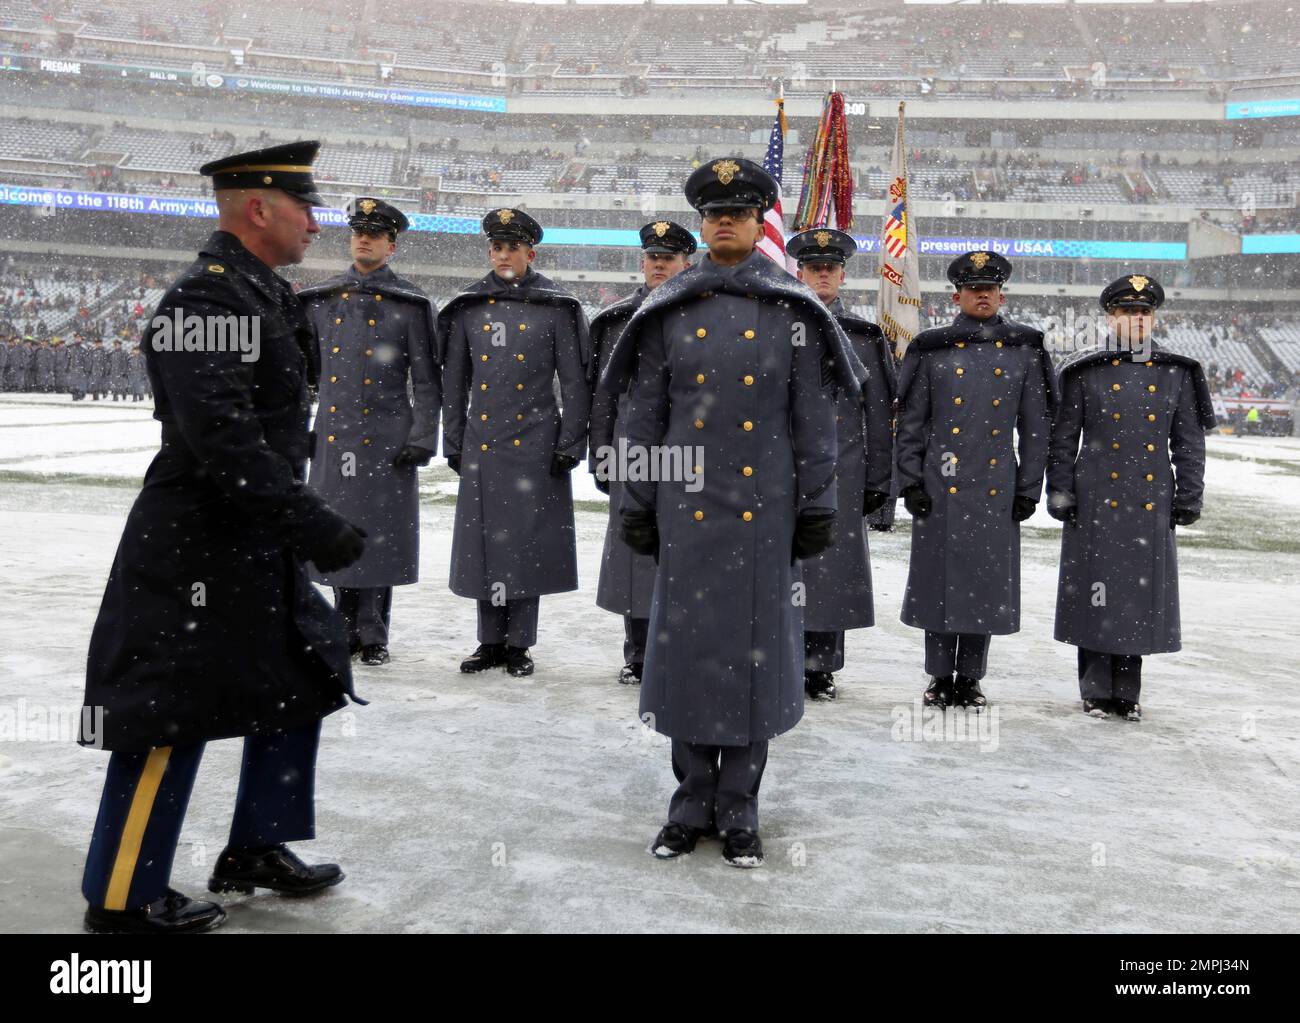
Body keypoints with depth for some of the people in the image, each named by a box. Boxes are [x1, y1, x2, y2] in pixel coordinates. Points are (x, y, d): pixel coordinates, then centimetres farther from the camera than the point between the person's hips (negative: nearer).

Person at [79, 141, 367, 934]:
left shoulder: (267, 295, 13)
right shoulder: (206, 298, -18)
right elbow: (223, 441, -28)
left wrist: (302, 523, 20)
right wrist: (312, 522, -28)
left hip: (261, 545, 10)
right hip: (198, 550, -10)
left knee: (304, 682, 16)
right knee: (170, 717, 0)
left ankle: (256, 848, 30)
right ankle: (124, 896, 16)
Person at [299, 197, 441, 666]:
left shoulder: (410, 303, 0)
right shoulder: (320, 299, 10)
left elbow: (426, 381, -2)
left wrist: (421, 439, -9)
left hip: (386, 439, -3)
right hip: (333, 436, 3)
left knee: (379, 534, 0)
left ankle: (373, 635, 12)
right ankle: (346, 630, 19)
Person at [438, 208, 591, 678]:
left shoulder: (557, 307, -1)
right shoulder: (467, 308, 8)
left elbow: (575, 382, -1)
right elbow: (454, 381, 12)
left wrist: (569, 444, -6)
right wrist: (452, 442, 9)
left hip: (535, 444, -3)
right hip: (481, 444, 3)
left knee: (528, 543, 1)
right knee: (483, 542, 6)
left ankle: (518, 644, 12)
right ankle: (490, 641, 17)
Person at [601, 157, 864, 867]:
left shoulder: (793, 310, 2)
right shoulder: (669, 309, 5)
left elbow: (814, 416, 1)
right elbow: (644, 414, 6)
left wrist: (817, 507, -3)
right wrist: (636, 504, 3)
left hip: (765, 509, -1)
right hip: (687, 505, 1)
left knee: (755, 649, 4)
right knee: (685, 645, 5)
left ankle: (739, 813, 18)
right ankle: (692, 804, 21)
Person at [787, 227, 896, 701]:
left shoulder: (864, 337, 8)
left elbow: (880, 414, 7)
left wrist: (878, 478, 2)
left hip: (840, 475, 0)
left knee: (831, 566, 2)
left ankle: (821, 667, 12)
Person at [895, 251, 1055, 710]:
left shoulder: (1025, 350, 6)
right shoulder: (931, 348, 3)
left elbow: (1036, 426, 6)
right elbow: (910, 422, 4)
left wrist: (1028, 489, 2)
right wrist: (910, 482, -3)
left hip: (997, 491, 1)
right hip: (941, 489, -1)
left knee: (987, 582, 5)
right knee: (940, 579, 4)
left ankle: (969, 678, 18)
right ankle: (940, 677, 17)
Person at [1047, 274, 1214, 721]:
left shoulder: (1177, 373, 7)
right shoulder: (1085, 371, 1)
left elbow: (1189, 442, 9)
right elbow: (1062, 438, 2)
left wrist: (1188, 497, 4)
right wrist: (1060, 492, -3)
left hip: (1152, 508, 2)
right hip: (1096, 503, -2)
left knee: (1142, 596, 5)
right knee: (1096, 593, 1)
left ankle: (1127, 692, 17)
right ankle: (1097, 692, 13)